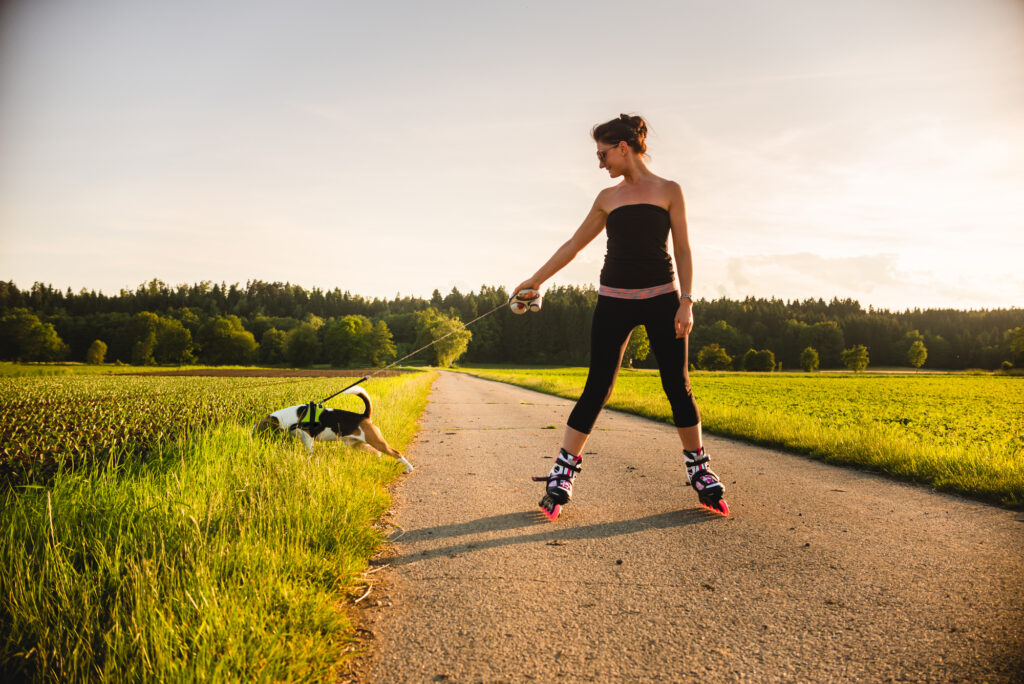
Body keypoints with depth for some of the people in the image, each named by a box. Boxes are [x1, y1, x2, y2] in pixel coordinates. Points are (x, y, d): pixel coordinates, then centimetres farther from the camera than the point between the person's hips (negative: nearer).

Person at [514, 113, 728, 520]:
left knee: (678, 387, -1)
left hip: (661, 297, -1)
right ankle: (561, 475, 2)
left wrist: (686, 302, -8)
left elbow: (682, 250, 2)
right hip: (614, 300, 2)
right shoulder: (607, 198, 12)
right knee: (597, 388, -2)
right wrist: (535, 281, 19)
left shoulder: (668, 191, 5)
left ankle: (698, 471, 15)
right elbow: (574, 244, 17)